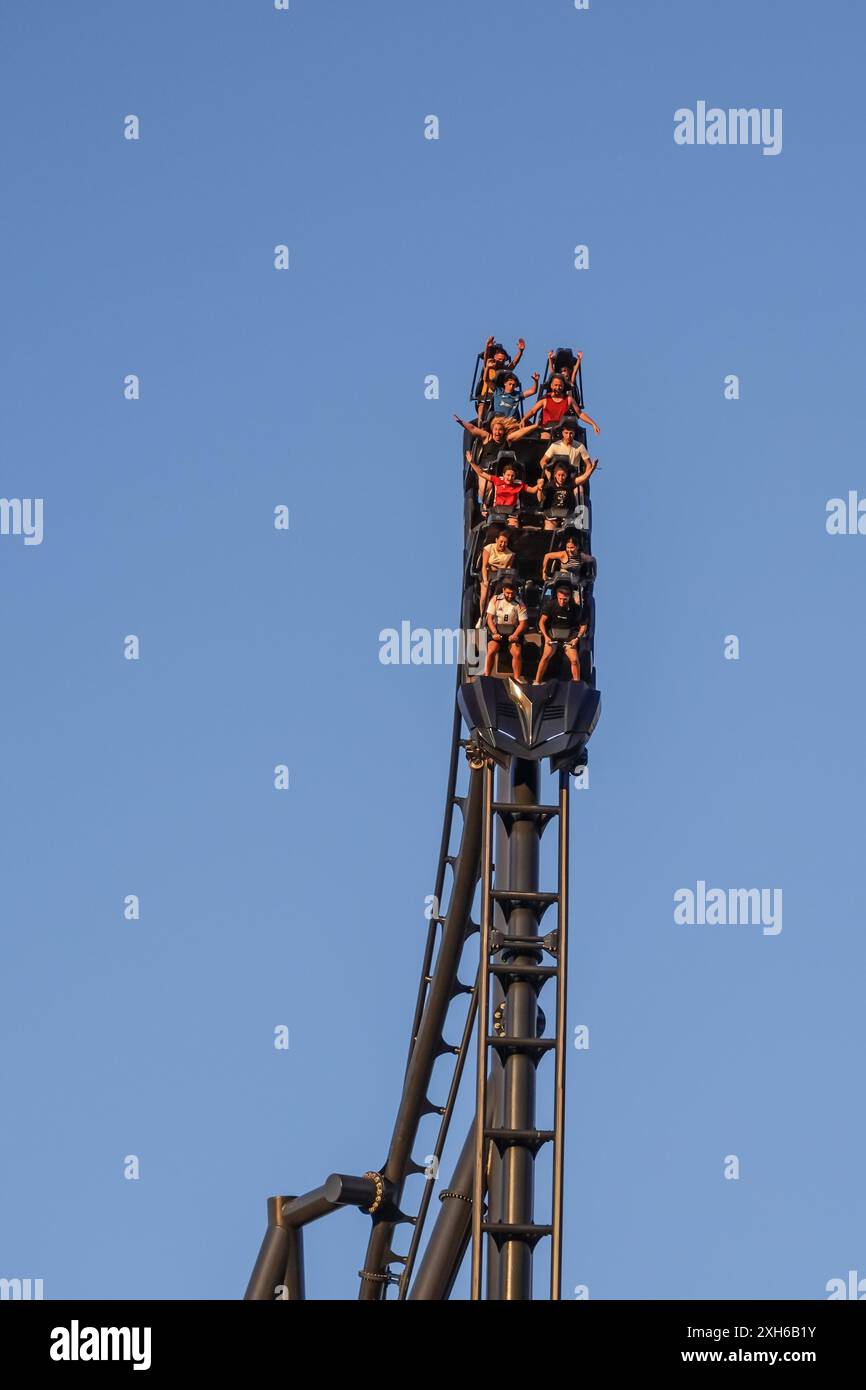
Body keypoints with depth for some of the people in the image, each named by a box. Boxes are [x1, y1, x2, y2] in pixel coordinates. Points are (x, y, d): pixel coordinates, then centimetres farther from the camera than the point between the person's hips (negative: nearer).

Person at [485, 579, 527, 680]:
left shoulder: (519, 604, -3)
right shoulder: (495, 600, -1)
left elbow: (523, 623, -4)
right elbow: (490, 618, -3)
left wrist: (515, 635, -20)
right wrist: (494, 633, -17)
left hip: (512, 632, 0)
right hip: (497, 631, 0)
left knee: (517, 653, -20)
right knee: (491, 651, -22)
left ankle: (517, 678, -8)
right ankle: (486, 676, -13)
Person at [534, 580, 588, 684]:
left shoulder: (576, 608, -13)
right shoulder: (551, 604, -13)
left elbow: (583, 625, -1)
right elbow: (542, 622, -7)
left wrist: (577, 638, -13)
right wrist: (546, 636, -17)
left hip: (569, 636, 0)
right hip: (553, 634, 0)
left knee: (574, 659, -11)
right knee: (546, 656, -15)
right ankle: (537, 682, -9)